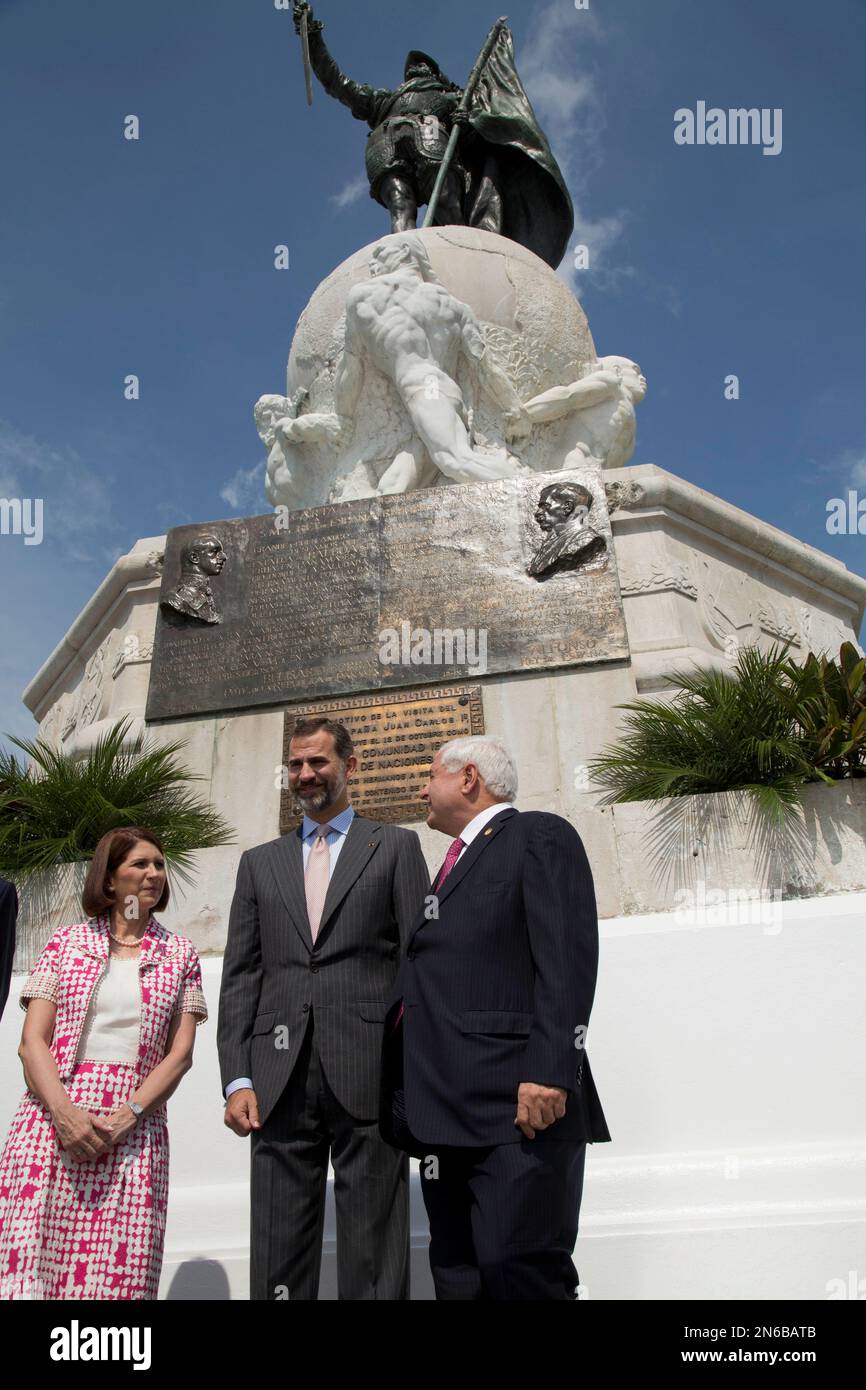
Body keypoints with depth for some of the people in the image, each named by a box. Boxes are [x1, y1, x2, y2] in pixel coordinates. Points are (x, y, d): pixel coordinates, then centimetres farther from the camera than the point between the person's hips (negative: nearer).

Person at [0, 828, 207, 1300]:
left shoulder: (180, 955, 10)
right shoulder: (67, 942, 9)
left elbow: (180, 1053, 4)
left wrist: (128, 1115, -10)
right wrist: (64, 1112, -13)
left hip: (133, 1132, 0)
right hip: (52, 1123, 0)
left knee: (116, 1272, -3)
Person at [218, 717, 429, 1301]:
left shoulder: (395, 846, 10)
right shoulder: (260, 862, 18)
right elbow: (240, 976, 13)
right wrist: (237, 1078, 2)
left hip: (369, 1074, -2)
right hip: (279, 1082, 3)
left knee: (375, 1260, 2)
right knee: (279, 1258, 6)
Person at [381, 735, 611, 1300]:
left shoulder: (540, 835, 0)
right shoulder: (455, 861, 26)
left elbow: (566, 961, -13)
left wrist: (550, 1071, -23)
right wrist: (410, 1103, 18)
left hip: (519, 1106, -8)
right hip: (448, 1114, 9)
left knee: (518, 1274, -12)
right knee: (459, 1280, 9)